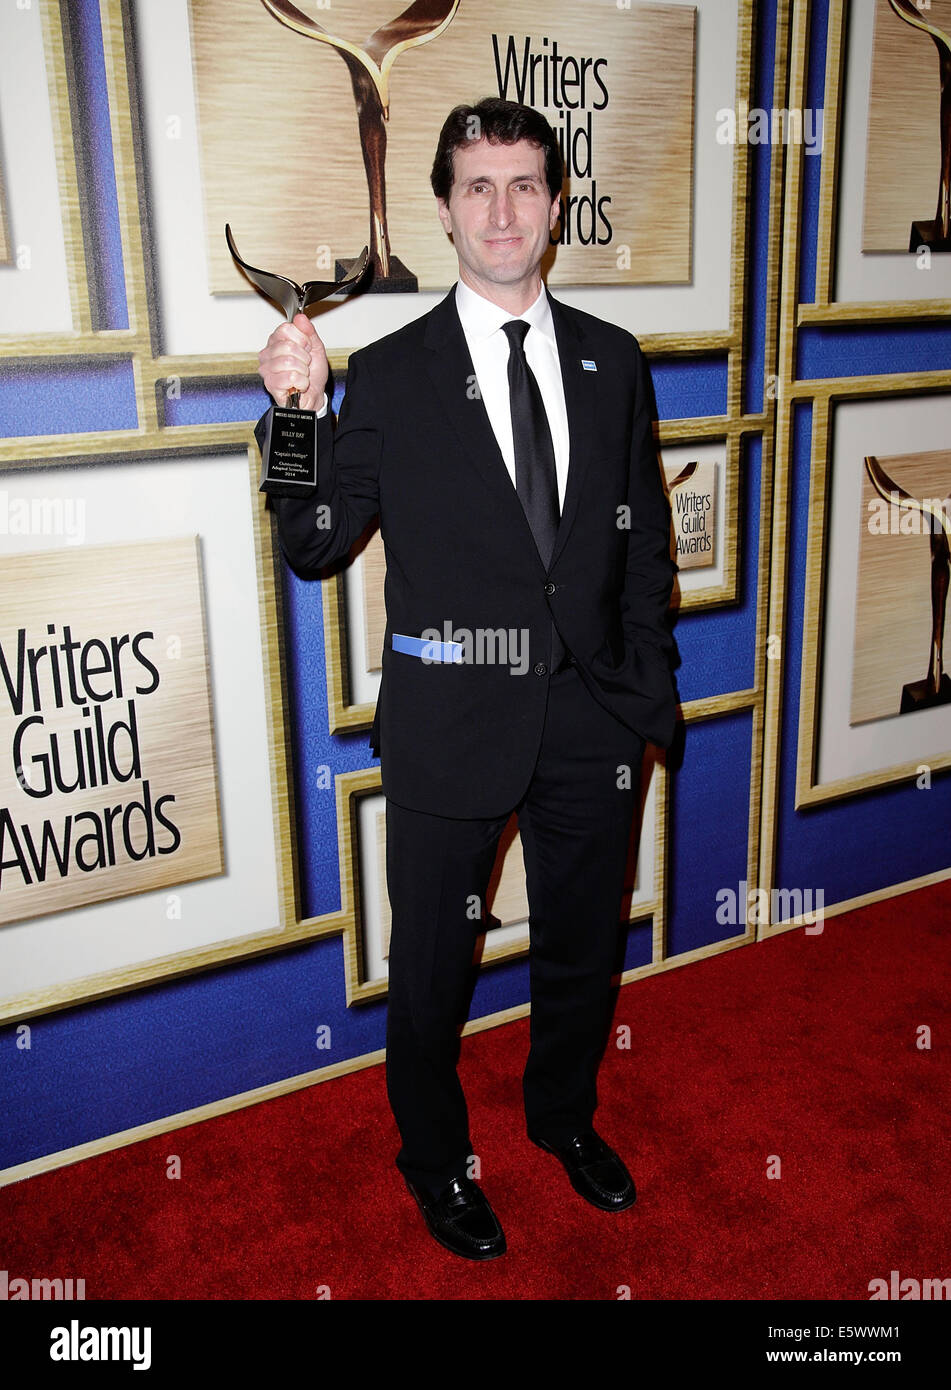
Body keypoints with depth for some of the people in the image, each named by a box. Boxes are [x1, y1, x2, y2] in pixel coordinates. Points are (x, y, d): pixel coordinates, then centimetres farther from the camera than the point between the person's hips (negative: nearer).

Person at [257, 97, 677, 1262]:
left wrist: (648, 685, 5)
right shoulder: (390, 376, -5)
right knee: (432, 963, 13)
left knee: (584, 944, 21)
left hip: (590, 715, 3)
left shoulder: (611, 360, 4)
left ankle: (564, 1115, 49)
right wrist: (299, 414, -22)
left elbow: (644, 539, 8)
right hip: (451, 724, -3)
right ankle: (435, 1158, 40)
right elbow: (315, 546, -6)